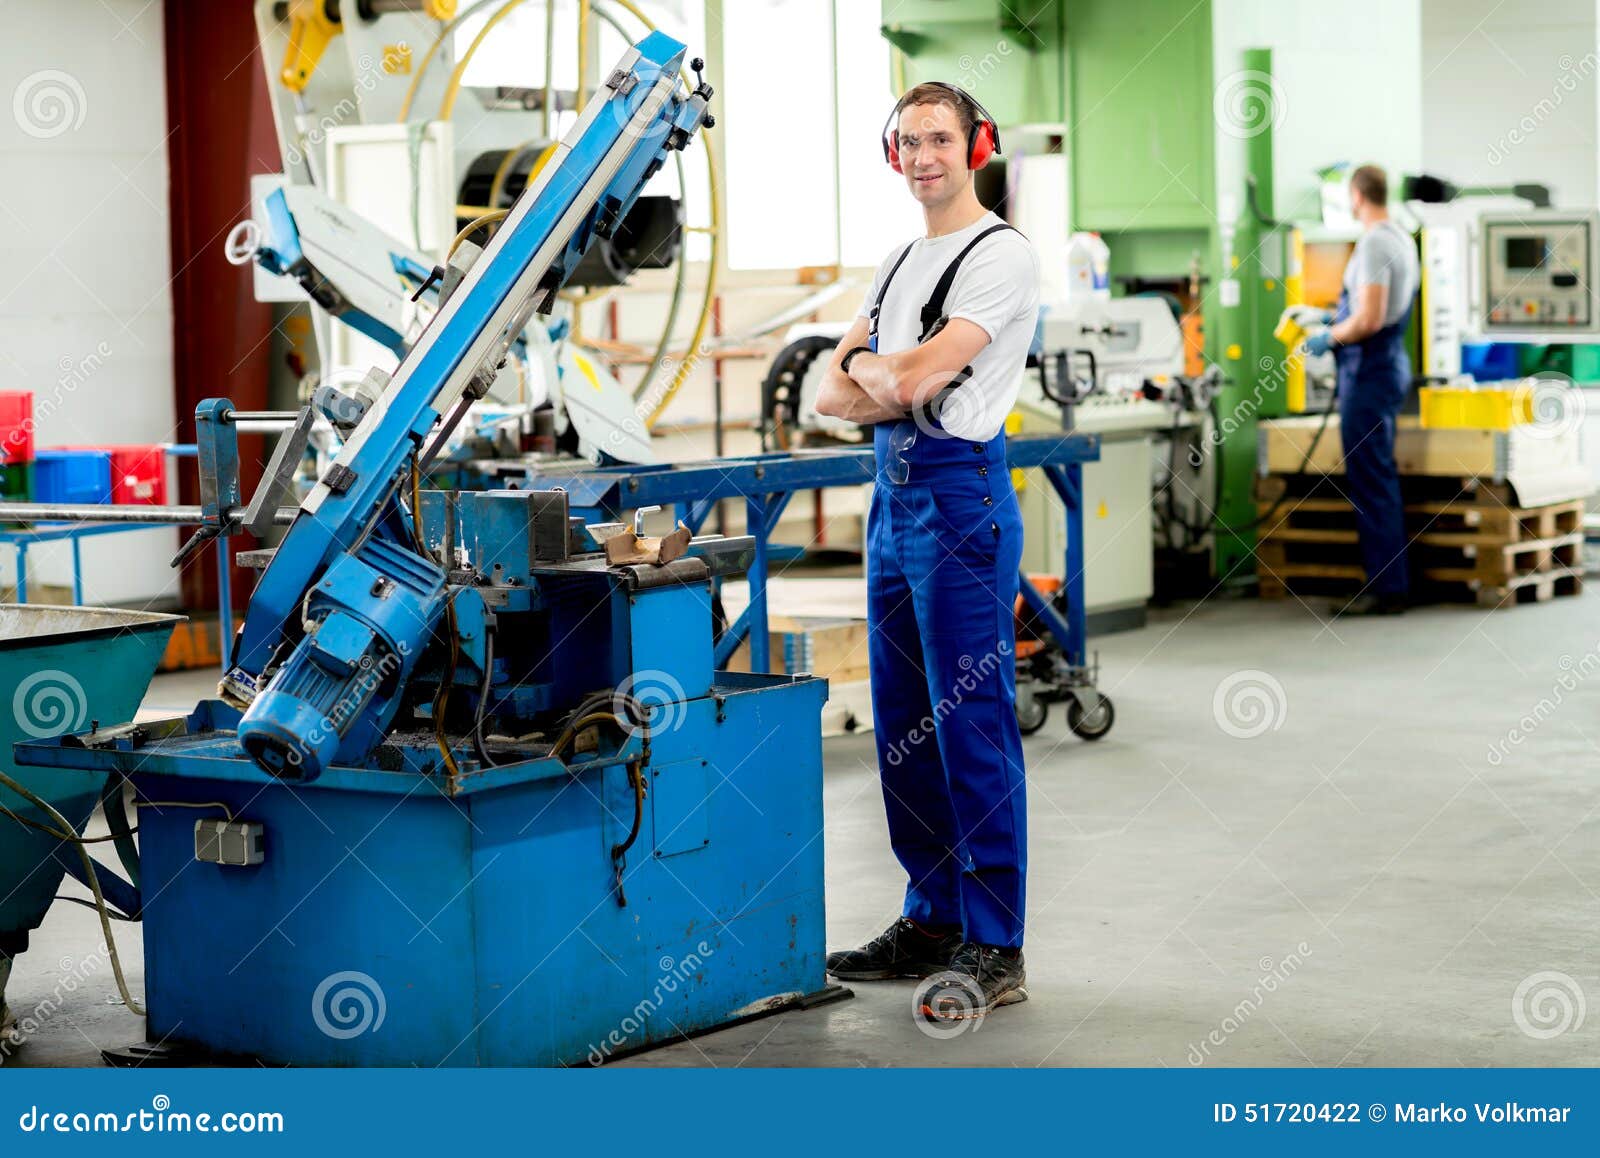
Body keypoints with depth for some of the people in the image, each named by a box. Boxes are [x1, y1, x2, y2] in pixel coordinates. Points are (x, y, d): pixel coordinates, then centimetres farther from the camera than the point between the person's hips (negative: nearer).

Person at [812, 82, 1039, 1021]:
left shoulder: (1002, 256, -8)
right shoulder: (899, 264, 19)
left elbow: (913, 379, -18)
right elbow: (831, 395, 14)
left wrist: (868, 367, 3)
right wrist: (893, 385, -6)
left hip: (960, 496, -9)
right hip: (893, 496, 9)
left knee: (975, 728, -8)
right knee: (904, 727, 13)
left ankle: (996, 951, -5)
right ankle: (935, 919, 23)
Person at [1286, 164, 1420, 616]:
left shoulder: (1374, 244, -17)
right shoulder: (1402, 239, 13)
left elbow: (1369, 320, -23)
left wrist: (1328, 338, -8)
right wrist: (1326, 316, 26)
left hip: (1369, 372, -10)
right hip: (1390, 363, 10)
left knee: (1371, 482, -6)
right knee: (1380, 480, 15)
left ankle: (1386, 590, -4)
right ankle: (1390, 582, 20)